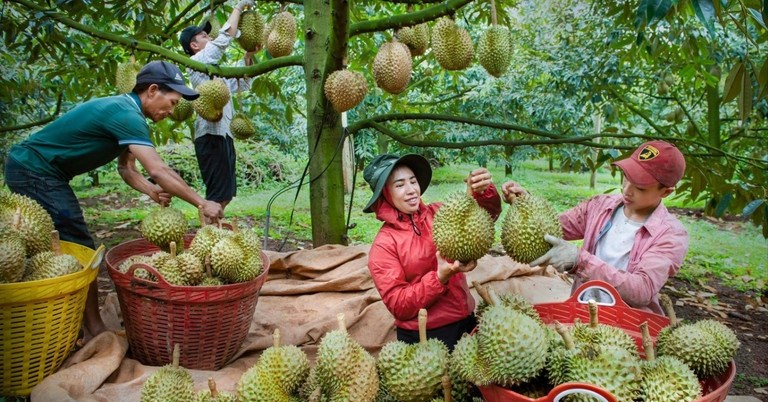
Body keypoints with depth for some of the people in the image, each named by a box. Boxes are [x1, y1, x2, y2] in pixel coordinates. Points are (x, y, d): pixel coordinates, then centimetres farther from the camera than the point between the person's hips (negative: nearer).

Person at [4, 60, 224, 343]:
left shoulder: (123, 110, 9)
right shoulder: (126, 114, -23)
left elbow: (126, 168, 9)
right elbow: (158, 170, -29)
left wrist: (151, 191, -9)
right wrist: (202, 204, -24)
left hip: (27, 168, 10)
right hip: (34, 172, -10)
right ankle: (94, 331, 1)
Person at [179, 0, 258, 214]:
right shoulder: (198, 61, -3)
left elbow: (242, 84, 25)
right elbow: (227, 34, -10)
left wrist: (249, 57, 14)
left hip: (223, 134, 10)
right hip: (211, 135, -10)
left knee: (226, 194, 13)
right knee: (218, 195, -12)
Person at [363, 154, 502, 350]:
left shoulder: (437, 213, -2)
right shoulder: (383, 245, -12)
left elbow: (488, 214, -5)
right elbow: (398, 306, -15)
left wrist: (482, 191, -26)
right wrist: (440, 277, -27)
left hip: (467, 323, 4)